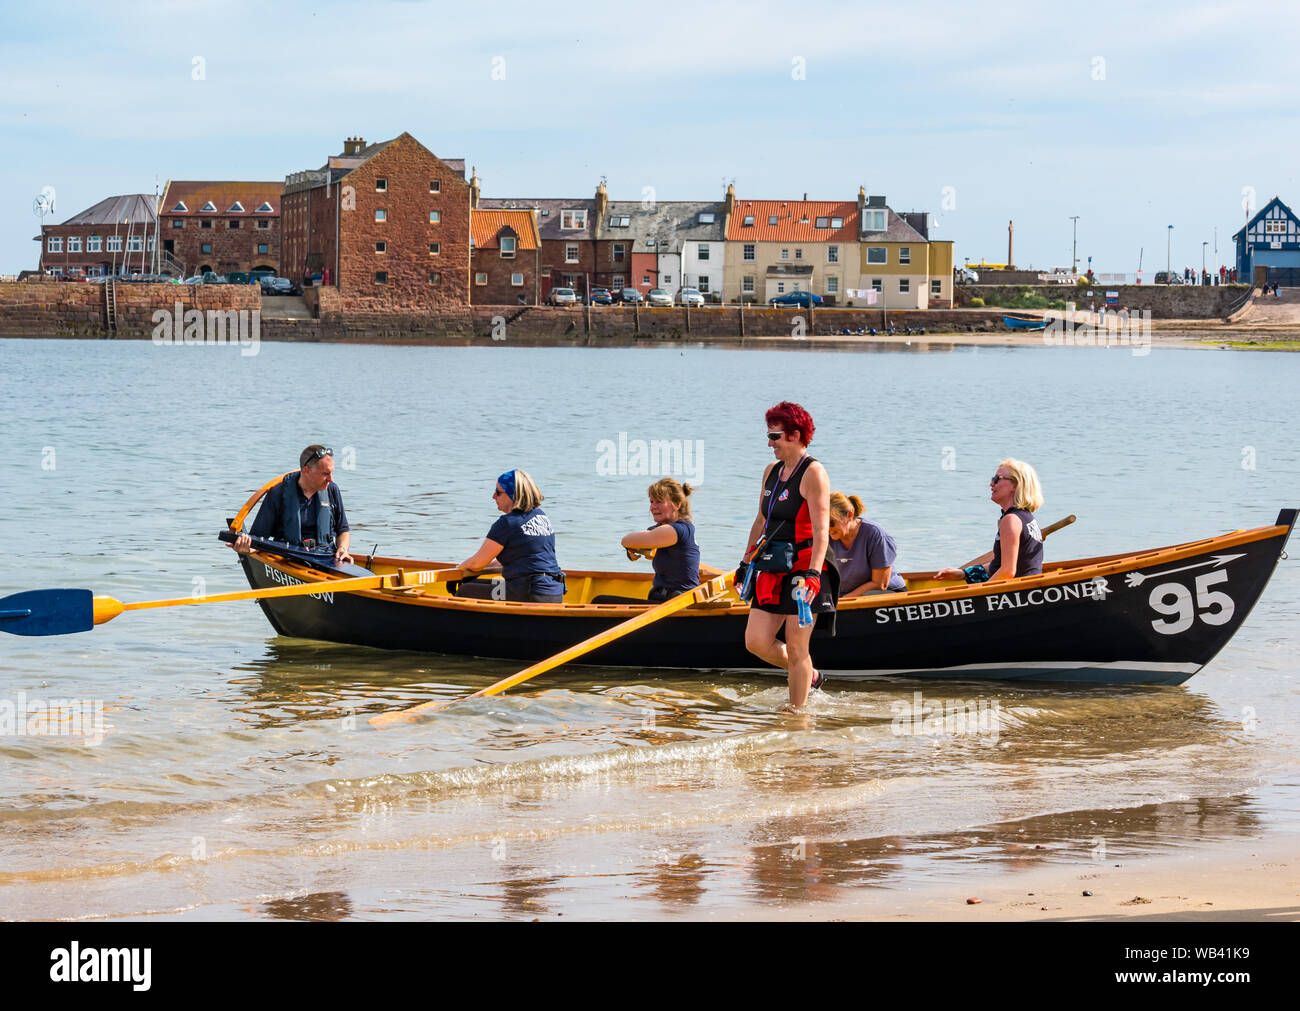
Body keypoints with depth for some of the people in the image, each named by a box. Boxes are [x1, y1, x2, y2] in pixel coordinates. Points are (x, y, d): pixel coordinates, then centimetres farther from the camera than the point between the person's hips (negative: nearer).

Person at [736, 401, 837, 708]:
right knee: (756, 642, 2)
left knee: (796, 648, -4)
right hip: (774, 569, 8)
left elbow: (821, 531, -19)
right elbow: (760, 522, 23)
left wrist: (812, 573, -28)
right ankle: (809, 676, 24)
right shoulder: (772, 471, 13)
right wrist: (746, 563, 23)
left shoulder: (813, 473, -11)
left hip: (804, 569, -8)